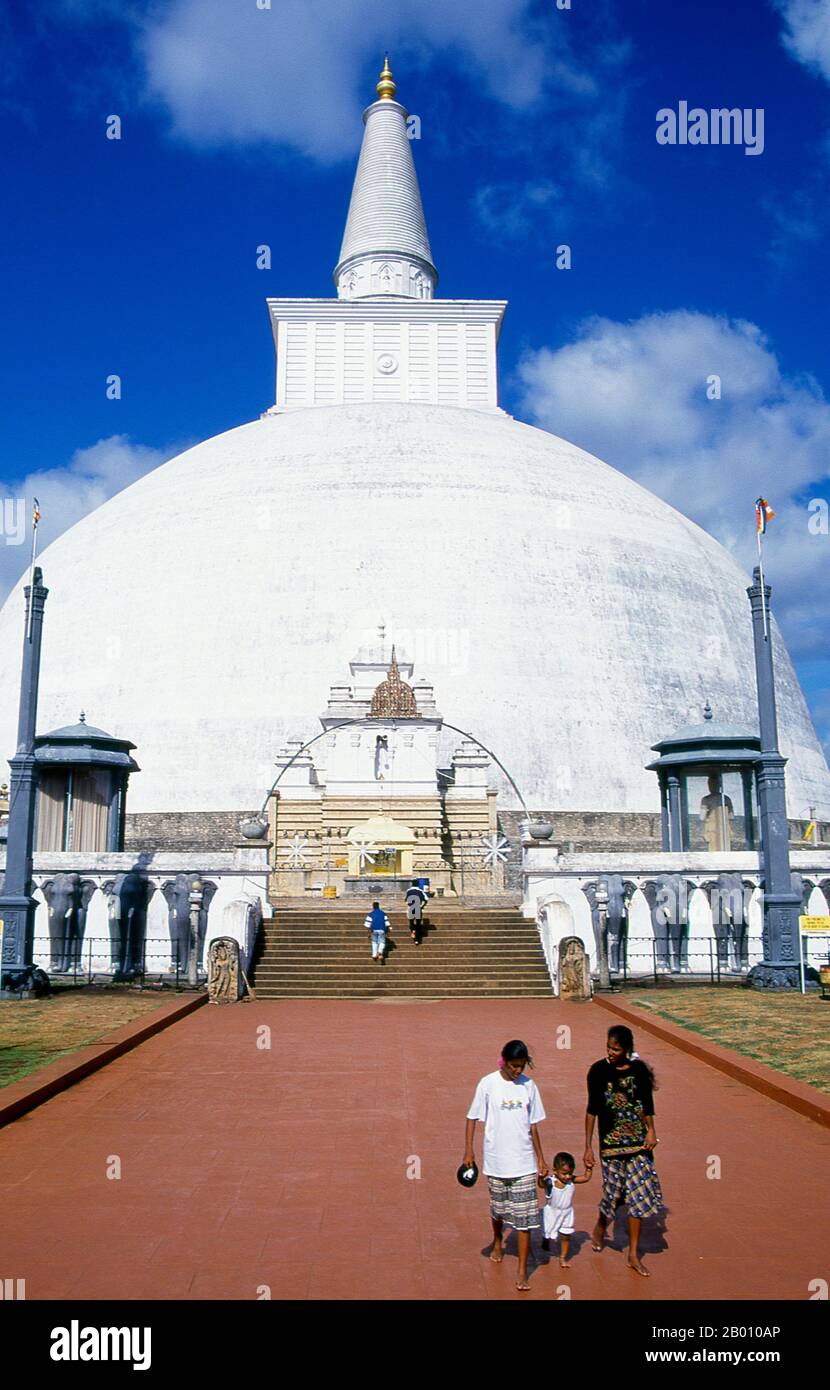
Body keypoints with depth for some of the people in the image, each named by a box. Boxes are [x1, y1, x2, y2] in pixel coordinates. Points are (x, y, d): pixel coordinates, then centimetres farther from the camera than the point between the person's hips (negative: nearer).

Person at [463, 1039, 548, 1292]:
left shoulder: (529, 1086, -1)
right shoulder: (488, 1084, -9)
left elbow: (533, 1125, 7)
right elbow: (473, 1117, -1)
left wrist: (540, 1158, 8)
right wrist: (468, 1150, -5)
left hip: (524, 1162, 1)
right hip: (496, 1160, 0)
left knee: (525, 1218, -4)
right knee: (498, 1208, 18)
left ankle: (522, 1273, 4)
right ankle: (498, 1242, 49)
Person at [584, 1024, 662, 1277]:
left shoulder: (639, 1070, -2)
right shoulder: (598, 1071, -7)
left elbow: (647, 1104, 11)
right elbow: (592, 1109, -3)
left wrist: (651, 1131, 4)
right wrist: (588, 1147, -3)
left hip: (638, 1141, 2)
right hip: (611, 1142, -2)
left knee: (638, 1195, 2)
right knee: (613, 1192, 3)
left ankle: (633, 1255, 15)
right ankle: (601, 1224, 38)